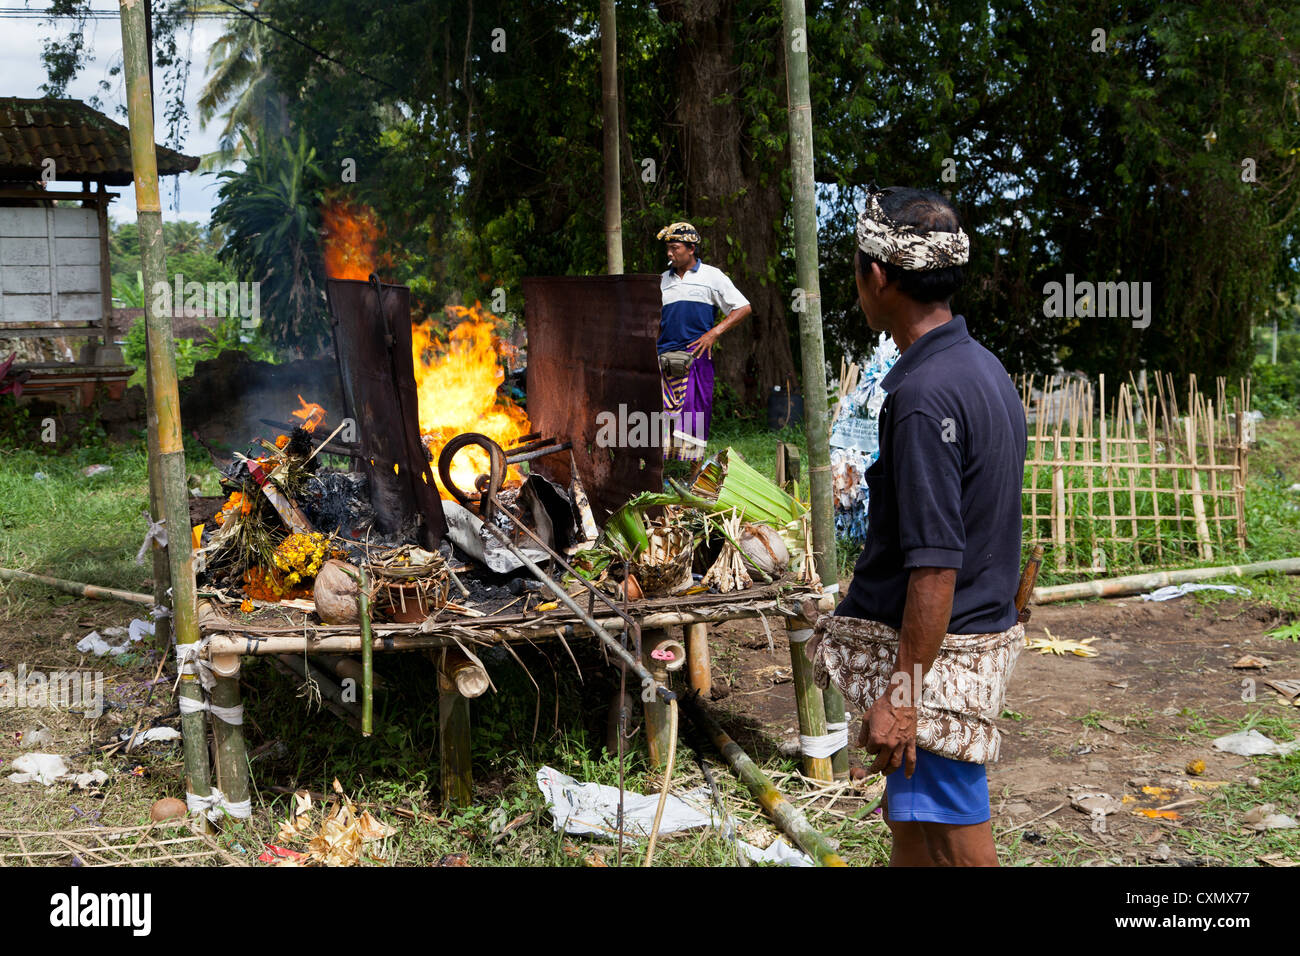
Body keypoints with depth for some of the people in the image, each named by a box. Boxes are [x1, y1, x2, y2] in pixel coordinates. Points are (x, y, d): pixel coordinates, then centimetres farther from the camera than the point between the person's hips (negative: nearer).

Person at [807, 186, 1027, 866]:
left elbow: (935, 567, -25)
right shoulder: (982, 366, 9)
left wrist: (900, 695, -21)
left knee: (955, 849, 1)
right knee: (911, 825, 21)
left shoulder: (924, 395, -22)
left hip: (936, 657, -10)